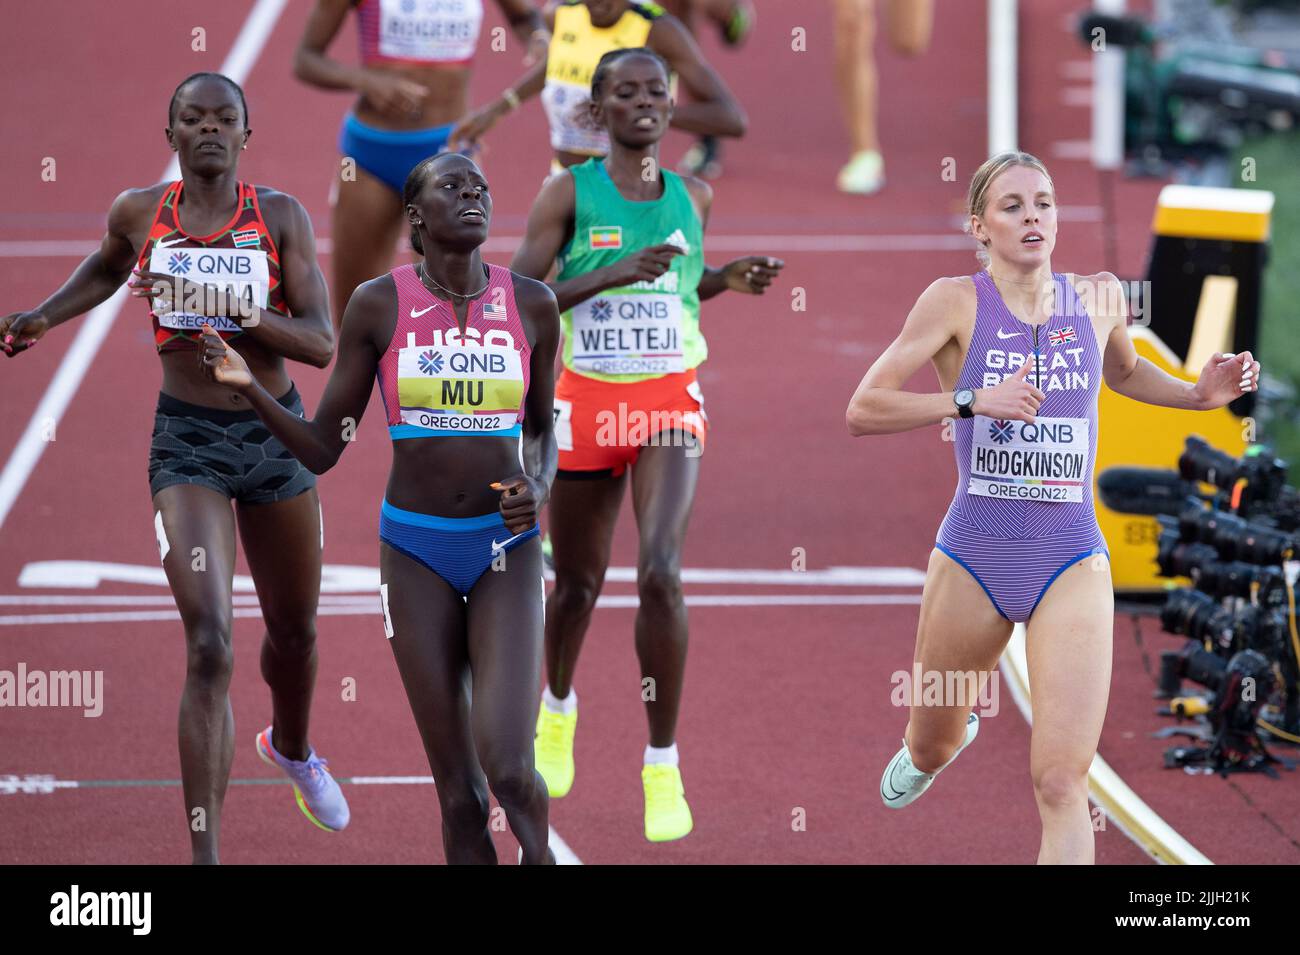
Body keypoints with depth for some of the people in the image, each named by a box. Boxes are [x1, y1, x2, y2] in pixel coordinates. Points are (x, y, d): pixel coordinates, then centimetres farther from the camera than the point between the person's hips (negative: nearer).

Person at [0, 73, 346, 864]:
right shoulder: (139, 213, -3)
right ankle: (205, 856, -17)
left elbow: (322, 343, -13)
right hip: (187, 442, -1)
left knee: (294, 629, 20)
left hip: (275, 435, 1)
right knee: (209, 648, -16)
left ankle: (292, 746, 56)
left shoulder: (281, 217, -7)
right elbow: (107, 269, 23)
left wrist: (227, 309, -25)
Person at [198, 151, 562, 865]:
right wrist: (250, 391, -16)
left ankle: (539, 851, 15)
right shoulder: (378, 306, -3)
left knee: (508, 768, -16)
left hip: (507, 549, 0)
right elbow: (322, 449, 0)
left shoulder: (530, 304, 0)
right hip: (416, 551, 0)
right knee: (459, 791, 1)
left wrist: (539, 487, -6)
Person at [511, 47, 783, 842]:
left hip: (671, 405, 1)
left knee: (661, 573, -18)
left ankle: (664, 768, -10)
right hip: (588, 404, -1)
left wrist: (728, 280, 3)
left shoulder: (693, 198, 5)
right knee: (578, 583, 14)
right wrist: (614, 274, -22)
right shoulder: (570, 194, -5)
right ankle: (559, 705, 47)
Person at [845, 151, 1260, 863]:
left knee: (1062, 787, -15)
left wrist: (1199, 393, 8)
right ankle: (942, 740, 61)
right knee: (930, 750, 23)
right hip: (971, 561, 0)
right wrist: (974, 401, -26)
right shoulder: (956, 300, -8)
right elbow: (862, 411, -15)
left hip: (1071, 567, 0)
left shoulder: (1099, 298, 2)